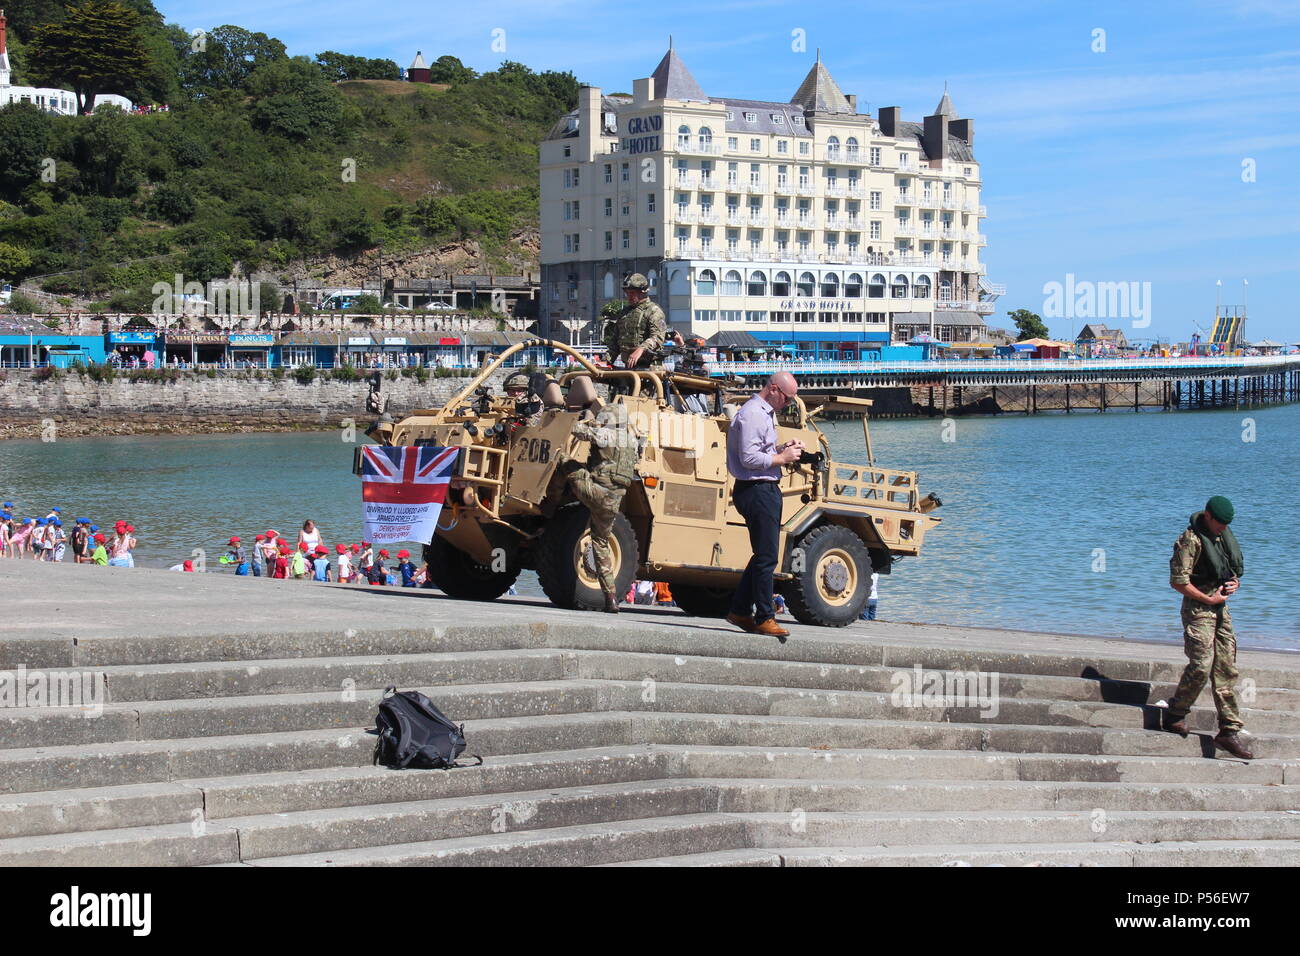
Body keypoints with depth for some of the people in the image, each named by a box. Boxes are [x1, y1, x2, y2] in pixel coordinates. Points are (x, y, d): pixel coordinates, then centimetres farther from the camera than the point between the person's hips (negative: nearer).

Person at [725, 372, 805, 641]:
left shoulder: (766, 413, 19)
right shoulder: (751, 415, -15)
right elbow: (748, 458, -22)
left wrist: (782, 449, 9)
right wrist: (782, 458, -14)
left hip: (768, 489, 11)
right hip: (756, 490, -11)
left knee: (765, 555, 14)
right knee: (767, 556, -9)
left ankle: (740, 610, 20)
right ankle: (764, 618, -4)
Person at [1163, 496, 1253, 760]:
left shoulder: (1224, 537, 13)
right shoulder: (1191, 540, -13)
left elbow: (1234, 570, 26)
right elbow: (1178, 581, -17)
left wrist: (1235, 582, 3)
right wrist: (1209, 599, -13)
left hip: (1220, 609, 8)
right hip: (1197, 609, -8)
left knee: (1226, 669, 4)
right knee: (1201, 666, -15)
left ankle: (1229, 731, 5)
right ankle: (1175, 716, 4)